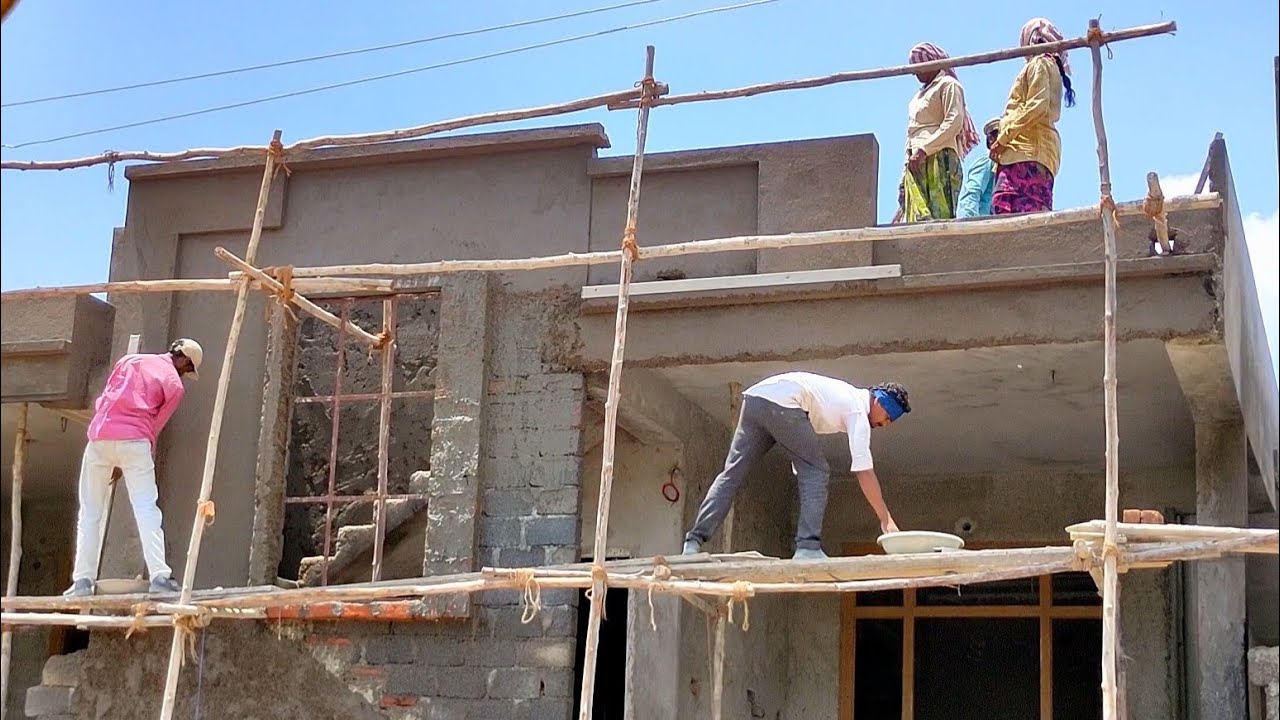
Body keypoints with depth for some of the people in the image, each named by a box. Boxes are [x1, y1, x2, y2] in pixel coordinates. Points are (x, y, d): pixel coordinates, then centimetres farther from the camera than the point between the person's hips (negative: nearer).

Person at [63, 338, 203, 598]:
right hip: (133, 440, -3)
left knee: (90, 512, 8)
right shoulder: (175, 385, 9)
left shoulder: (130, 360, 21)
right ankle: (159, 575, -17)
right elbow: (154, 427, 8)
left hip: (99, 436, 3)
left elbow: (102, 399, 22)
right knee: (146, 508, -6)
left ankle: (83, 579, 4)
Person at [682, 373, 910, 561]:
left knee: (732, 472, 6)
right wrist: (886, 519, -1)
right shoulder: (859, 410, 3)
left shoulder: (847, 396, 28)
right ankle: (808, 547, -7)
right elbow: (864, 472, -3)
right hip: (781, 404, -9)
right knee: (816, 472, 1)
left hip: (753, 397, 9)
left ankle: (694, 542, -1)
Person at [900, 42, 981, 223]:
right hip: (916, 163, 7)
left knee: (938, 215, -17)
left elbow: (954, 122, -9)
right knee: (917, 218, -6)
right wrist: (905, 174, 17)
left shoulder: (948, 84, 6)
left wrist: (924, 150, -17)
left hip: (939, 158, -7)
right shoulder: (920, 95, 31)